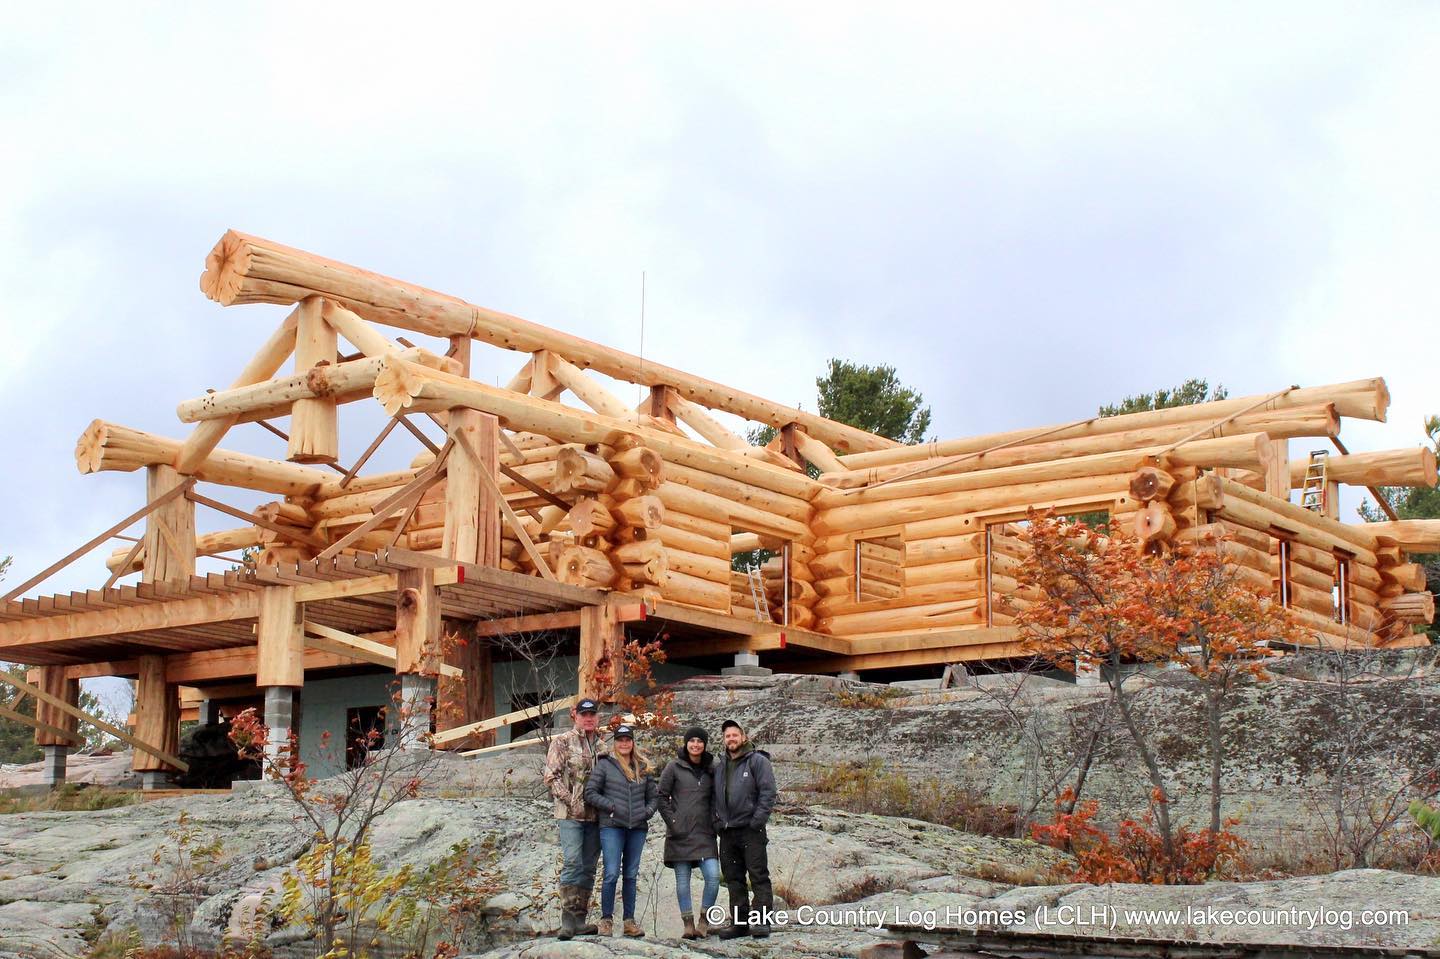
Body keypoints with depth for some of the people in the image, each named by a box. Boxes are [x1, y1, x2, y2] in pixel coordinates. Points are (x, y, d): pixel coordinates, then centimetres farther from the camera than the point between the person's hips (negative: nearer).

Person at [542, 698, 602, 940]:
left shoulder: (603, 746, 15)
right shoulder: (562, 742, 2)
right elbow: (551, 776, -5)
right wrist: (571, 800, -13)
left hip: (595, 815, 5)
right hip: (570, 814, -5)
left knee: (588, 867, 6)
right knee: (573, 863, -15)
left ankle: (580, 920, 11)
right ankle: (567, 918, -15)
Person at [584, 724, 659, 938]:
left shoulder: (643, 768, 13)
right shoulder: (604, 764, 1)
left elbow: (654, 796, 18)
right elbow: (590, 792, -2)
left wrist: (648, 811, 1)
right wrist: (611, 806, -10)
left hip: (637, 828, 4)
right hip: (612, 826, -4)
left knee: (631, 875, 8)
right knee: (612, 873, -9)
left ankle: (630, 921, 13)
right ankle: (606, 919, 0)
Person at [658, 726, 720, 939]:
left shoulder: (711, 769, 11)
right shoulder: (674, 767, 2)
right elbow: (662, 797, 1)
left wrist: (714, 822, 4)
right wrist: (672, 822, -7)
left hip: (704, 833, 2)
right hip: (680, 833, -2)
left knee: (713, 876, -13)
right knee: (682, 880, 0)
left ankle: (704, 921, 0)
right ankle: (688, 924, 6)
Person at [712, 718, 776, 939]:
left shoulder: (757, 761, -2)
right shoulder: (721, 767, 18)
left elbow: (768, 792, -10)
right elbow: (716, 798, 22)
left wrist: (758, 820, -16)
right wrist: (717, 821, 8)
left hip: (751, 830, -7)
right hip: (727, 832, 7)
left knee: (759, 876, -6)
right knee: (733, 879, 8)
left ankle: (761, 921, -6)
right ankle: (739, 922, 13)